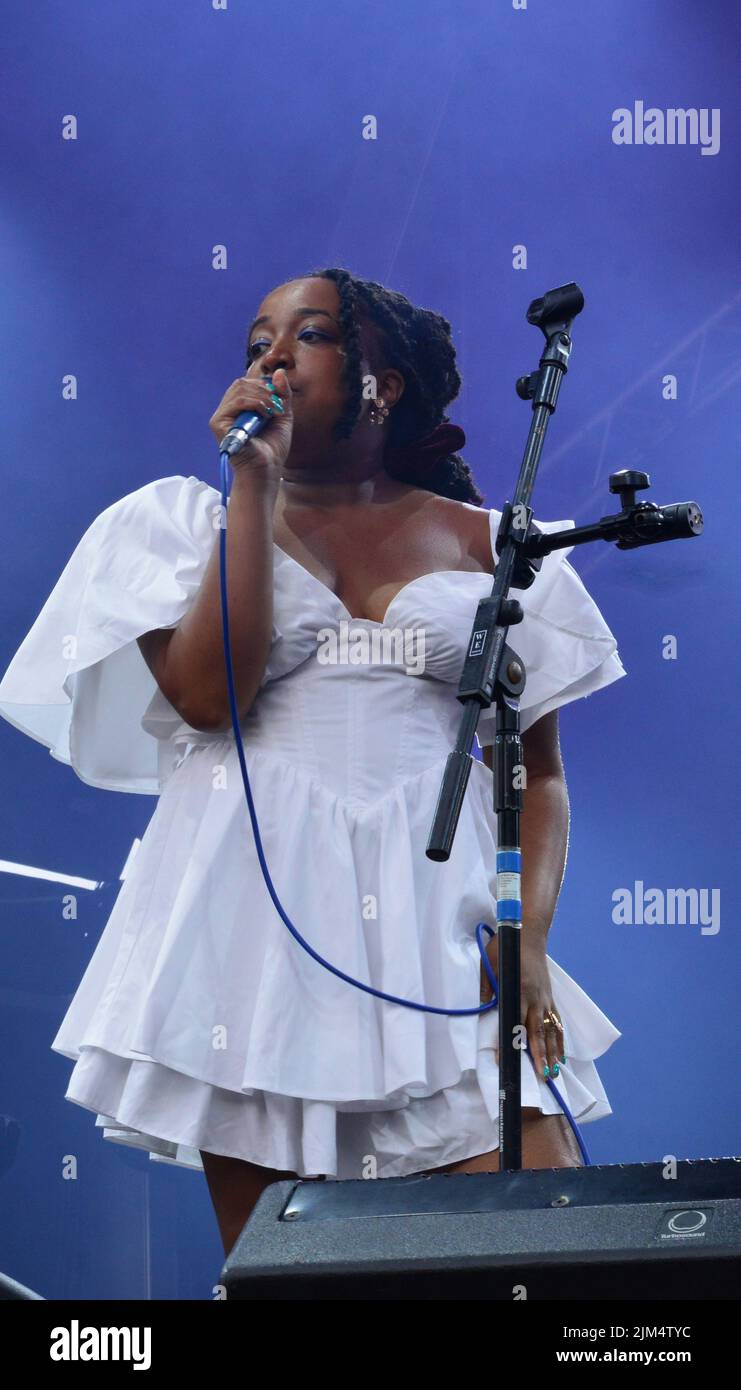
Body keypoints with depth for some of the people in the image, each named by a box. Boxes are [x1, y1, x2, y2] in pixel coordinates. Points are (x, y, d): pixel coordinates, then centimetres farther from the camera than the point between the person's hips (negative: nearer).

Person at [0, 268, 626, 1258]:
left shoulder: (487, 544, 12)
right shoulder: (194, 523, 12)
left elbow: (538, 768, 9)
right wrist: (255, 482, -2)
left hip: (443, 914, 0)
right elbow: (206, 694, -7)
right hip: (255, 906, 0)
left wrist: (530, 939, -7)